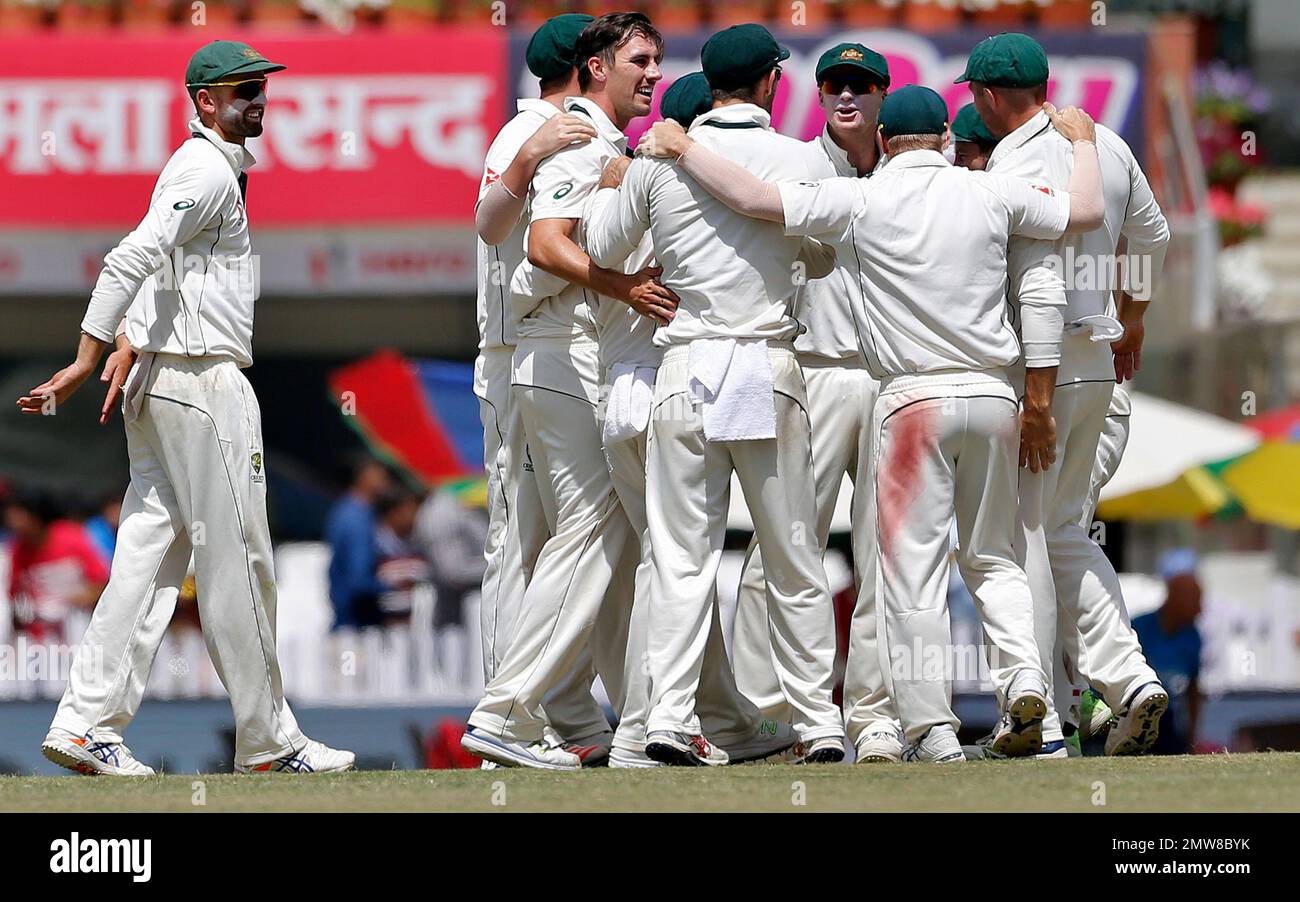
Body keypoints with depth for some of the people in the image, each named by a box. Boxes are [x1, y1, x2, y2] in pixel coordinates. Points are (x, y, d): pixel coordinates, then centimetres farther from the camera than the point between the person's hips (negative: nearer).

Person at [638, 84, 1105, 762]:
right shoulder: (992, 195, 4)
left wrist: (680, 148, 1)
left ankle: (933, 730, -6)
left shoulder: (861, 202, -5)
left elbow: (754, 197, -11)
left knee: (913, 569, -1)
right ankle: (1023, 682, -2)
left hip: (914, 400, -4)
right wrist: (1081, 140, 34)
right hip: (992, 397, 4)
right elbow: (1086, 210, 16)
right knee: (992, 558, 18)